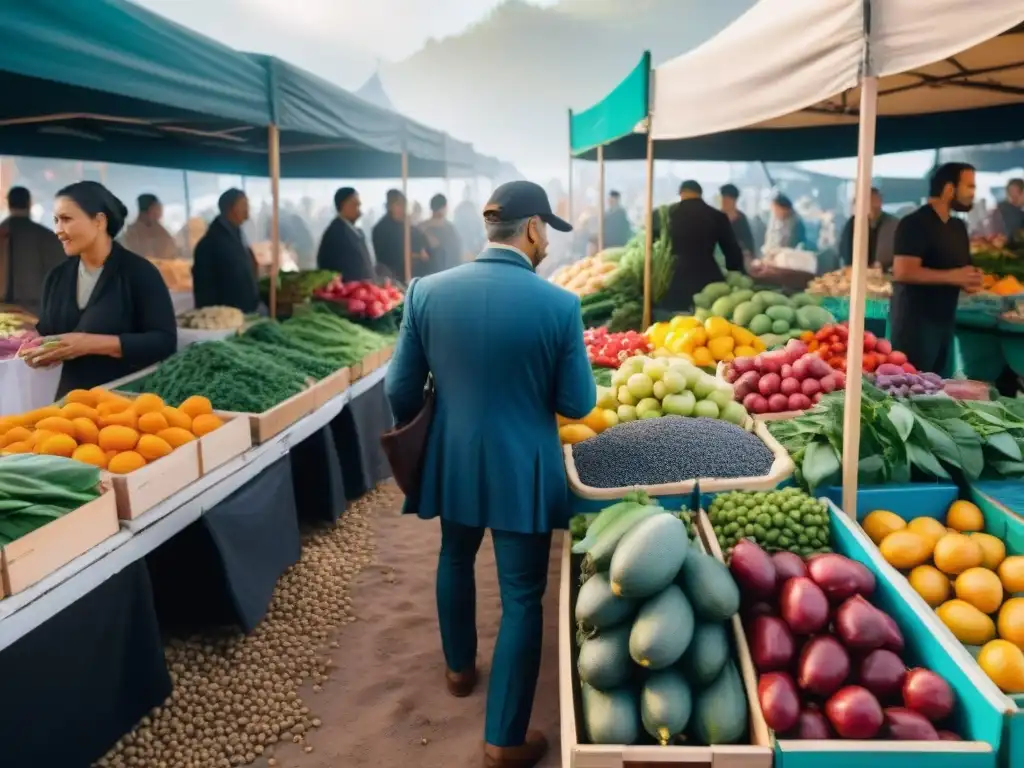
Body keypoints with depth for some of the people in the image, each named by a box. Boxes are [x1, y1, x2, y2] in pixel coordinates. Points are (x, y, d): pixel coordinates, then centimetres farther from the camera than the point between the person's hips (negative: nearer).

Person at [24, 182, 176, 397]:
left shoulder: (139, 272, -11)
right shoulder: (57, 276, 7)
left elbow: (164, 342, -18)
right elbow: (46, 333, 17)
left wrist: (92, 344, -23)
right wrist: (38, 352, -6)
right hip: (72, 399, 5)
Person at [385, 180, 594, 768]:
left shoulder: (428, 292, -9)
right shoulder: (559, 305, -16)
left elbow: (401, 391, -3)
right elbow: (578, 405, -9)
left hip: (452, 462, 4)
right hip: (522, 471, -3)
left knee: (456, 559, 29)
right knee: (522, 597, 10)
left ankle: (459, 668, 50)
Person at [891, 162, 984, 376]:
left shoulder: (958, 227, 15)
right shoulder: (915, 223, -12)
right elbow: (903, 271, -23)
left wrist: (970, 278, 1)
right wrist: (952, 277, -18)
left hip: (945, 319, 9)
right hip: (915, 320, -9)